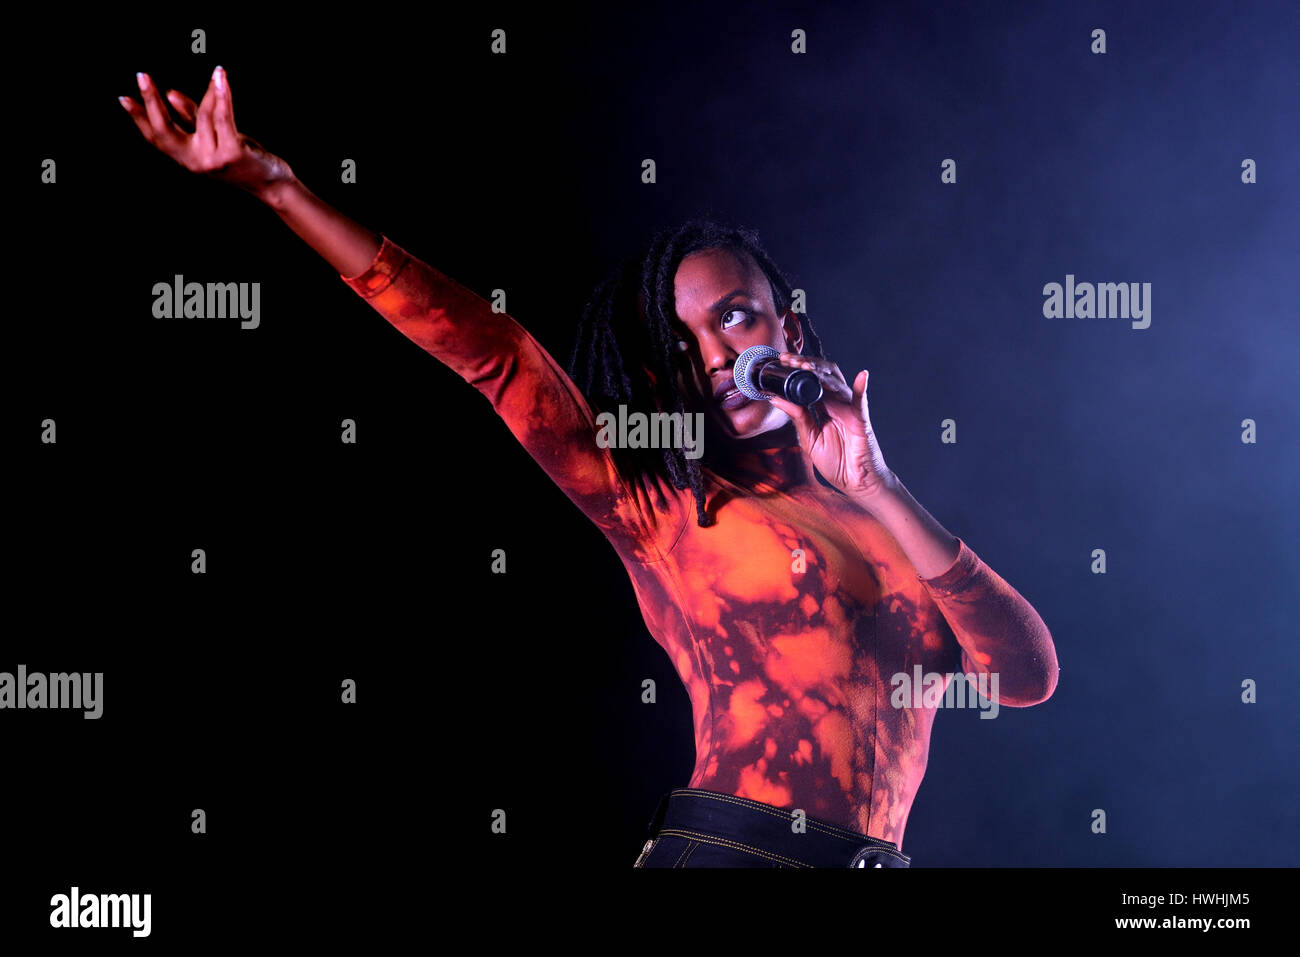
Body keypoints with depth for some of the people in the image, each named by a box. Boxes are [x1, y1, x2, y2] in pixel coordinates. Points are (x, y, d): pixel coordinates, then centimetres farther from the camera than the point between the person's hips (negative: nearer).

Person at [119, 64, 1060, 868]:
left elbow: (1029, 675, 1)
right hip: (722, 843, -3)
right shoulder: (660, 502, 4)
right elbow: (493, 353, -3)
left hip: (875, 857, 3)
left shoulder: (879, 520, 13)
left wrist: (880, 491, -5)